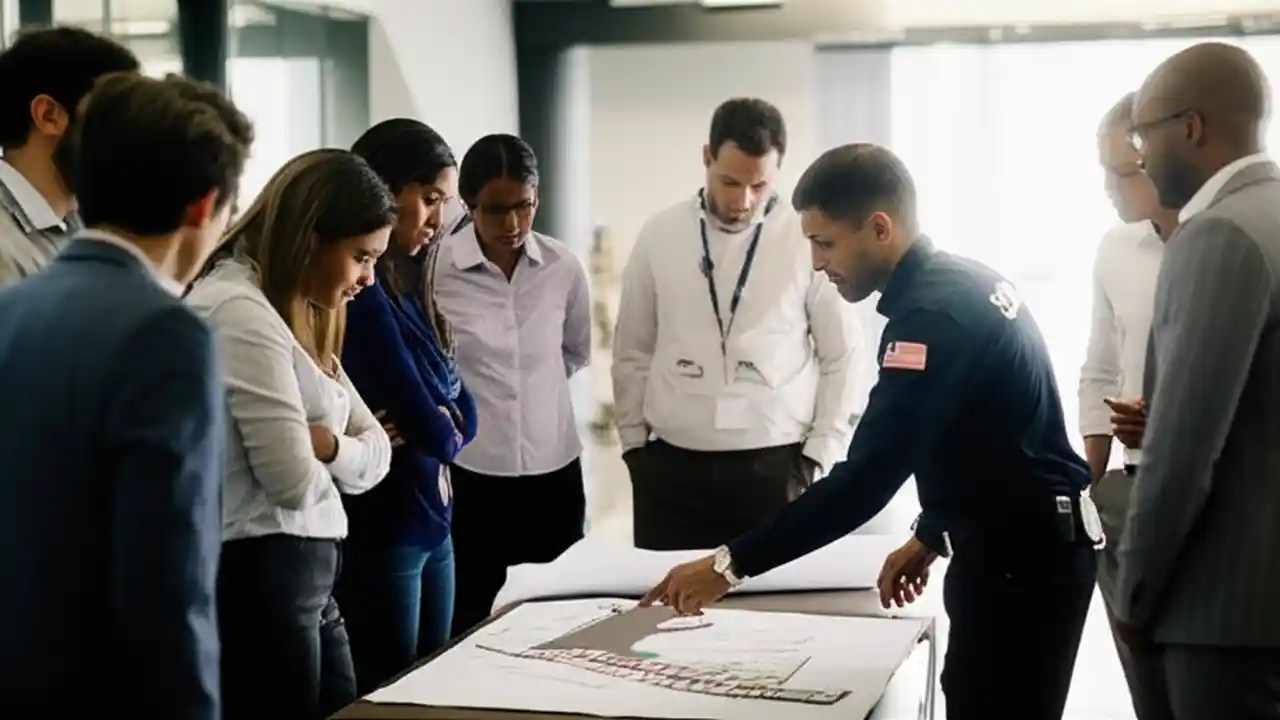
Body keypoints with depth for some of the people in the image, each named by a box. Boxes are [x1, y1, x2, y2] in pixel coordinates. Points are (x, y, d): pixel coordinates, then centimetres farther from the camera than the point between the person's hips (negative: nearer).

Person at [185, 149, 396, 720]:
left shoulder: (296, 318, 16)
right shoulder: (240, 312, -17)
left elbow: (376, 451, 12)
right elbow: (293, 479, -22)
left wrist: (326, 444, -10)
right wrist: (328, 459, 1)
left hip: (306, 577, 10)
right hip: (256, 578, -10)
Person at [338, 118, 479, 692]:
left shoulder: (407, 290, 10)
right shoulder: (359, 296, -17)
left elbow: (463, 415, 7)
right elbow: (430, 428, -19)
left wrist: (436, 429, -11)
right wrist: (437, 431, 1)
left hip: (431, 522, 9)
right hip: (377, 531, -9)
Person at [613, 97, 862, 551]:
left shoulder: (808, 240, -3)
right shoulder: (658, 236, 3)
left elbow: (843, 357, 3)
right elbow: (633, 352, 11)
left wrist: (817, 460, -1)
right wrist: (634, 446, 7)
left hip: (776, 467, -1)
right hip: (672, 467, 2)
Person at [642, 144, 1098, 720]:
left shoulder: (933, 314, -24)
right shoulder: (960, 285, 8)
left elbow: (867, 477, -28)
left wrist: (731, 564, -26)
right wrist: (932, 534, 18)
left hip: (1020, 558, -10)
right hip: (1022, 545, 10)